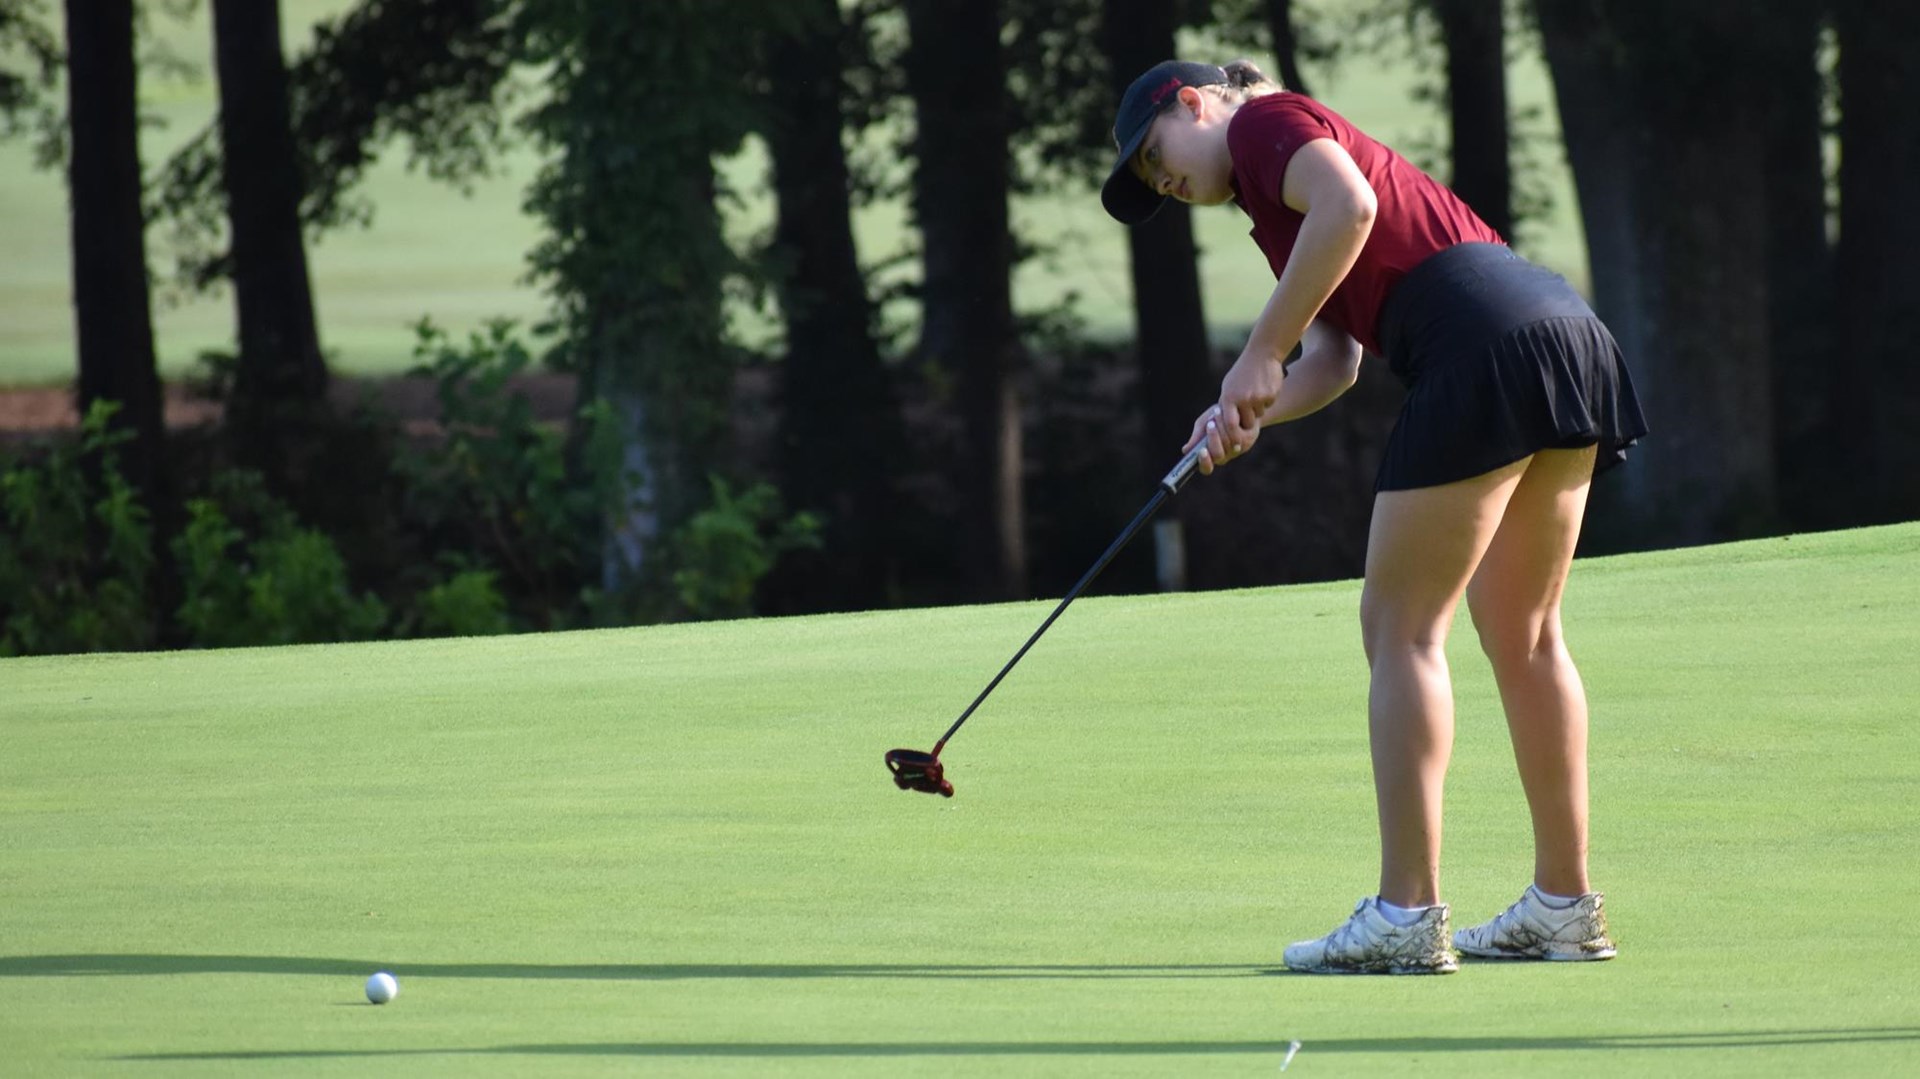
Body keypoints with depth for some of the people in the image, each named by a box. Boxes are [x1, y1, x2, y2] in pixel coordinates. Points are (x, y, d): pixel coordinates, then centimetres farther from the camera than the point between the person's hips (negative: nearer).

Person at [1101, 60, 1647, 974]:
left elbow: (1348, 207, -16)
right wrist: (1252, 416, 1)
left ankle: (1407, 917, -6)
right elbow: (1337, 357, 19)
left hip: (1481, 349, -10)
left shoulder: (1266, 122, 5)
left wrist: (1260, 356, -10)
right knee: (1524, 635, 16)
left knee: (1401, 627, -4)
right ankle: (1564, 906, 20)